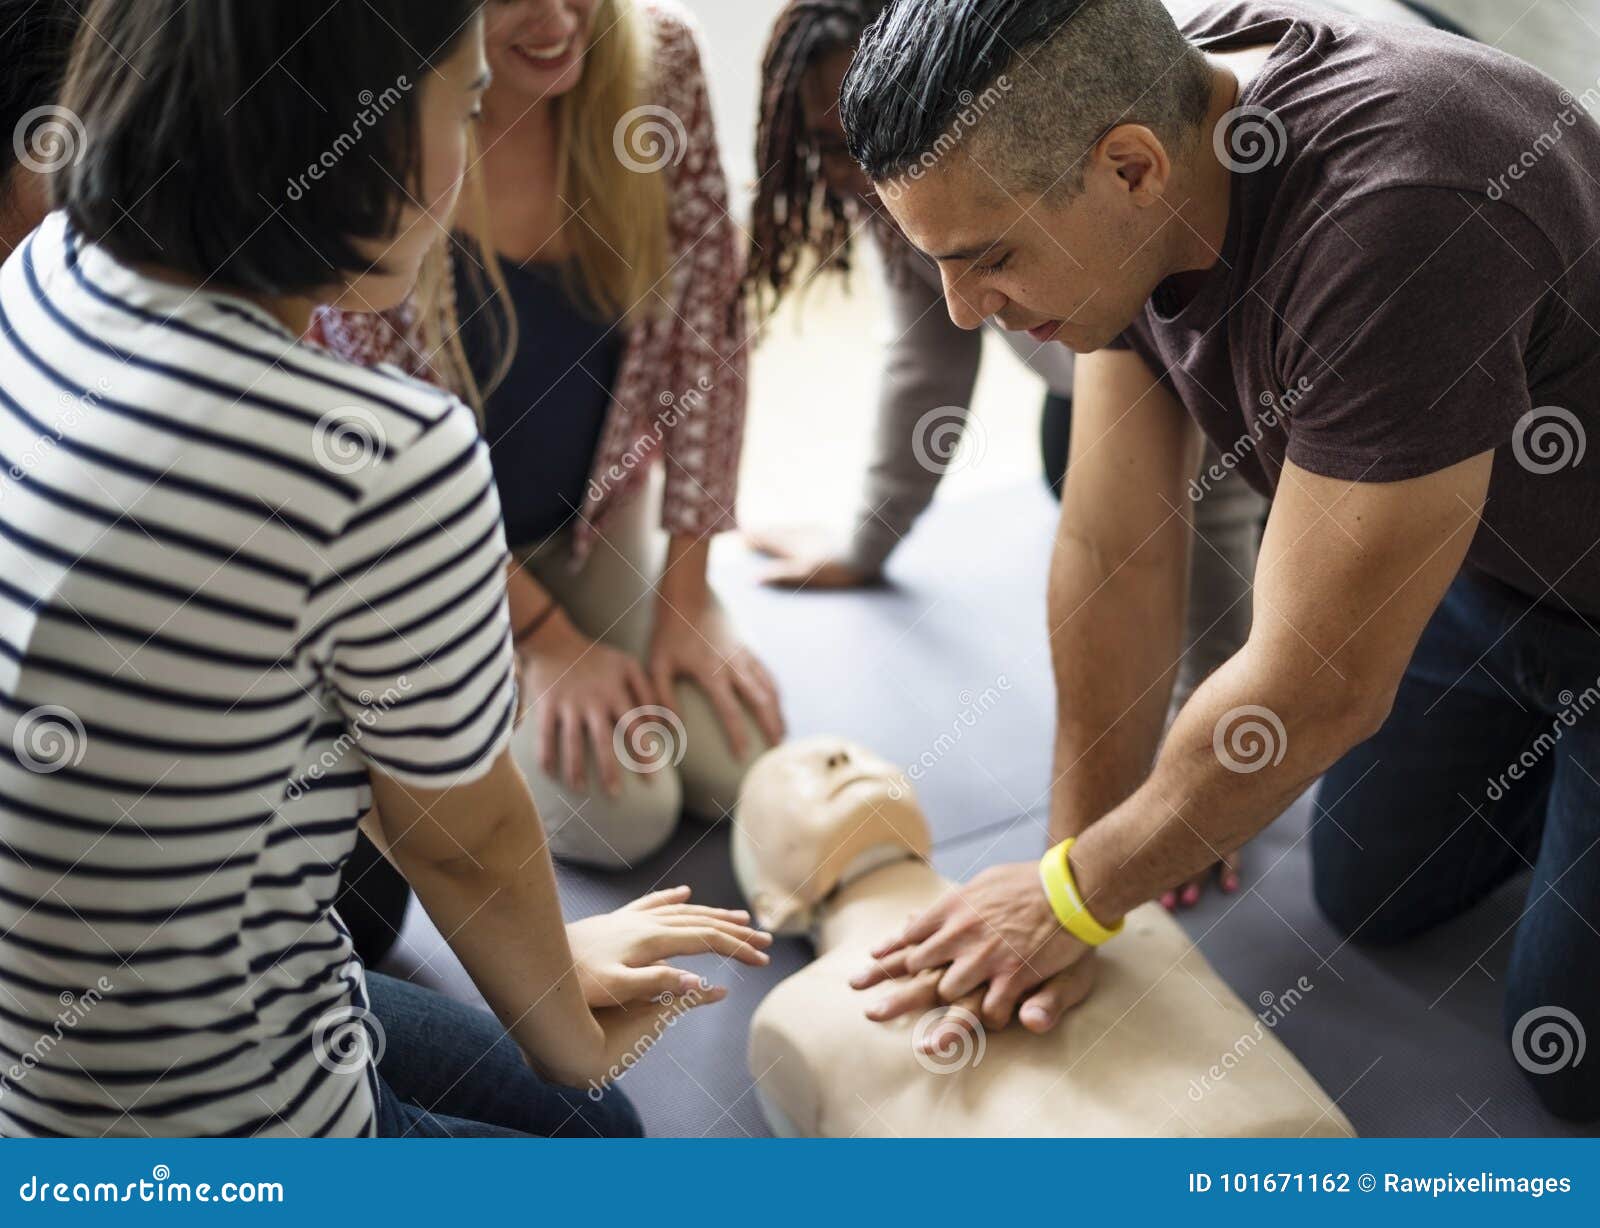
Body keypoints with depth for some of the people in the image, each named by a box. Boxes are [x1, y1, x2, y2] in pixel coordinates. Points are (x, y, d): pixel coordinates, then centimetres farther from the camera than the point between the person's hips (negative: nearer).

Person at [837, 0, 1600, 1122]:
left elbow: (1319, 686, -34)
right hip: (1470, 558, 6)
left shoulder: (1390, 218, -42)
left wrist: (1075, 900, -20)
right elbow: (1117, 554, -12)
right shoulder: (1111, 147, -18)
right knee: (1371, 898, 15)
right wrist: (1076, 866, -9)